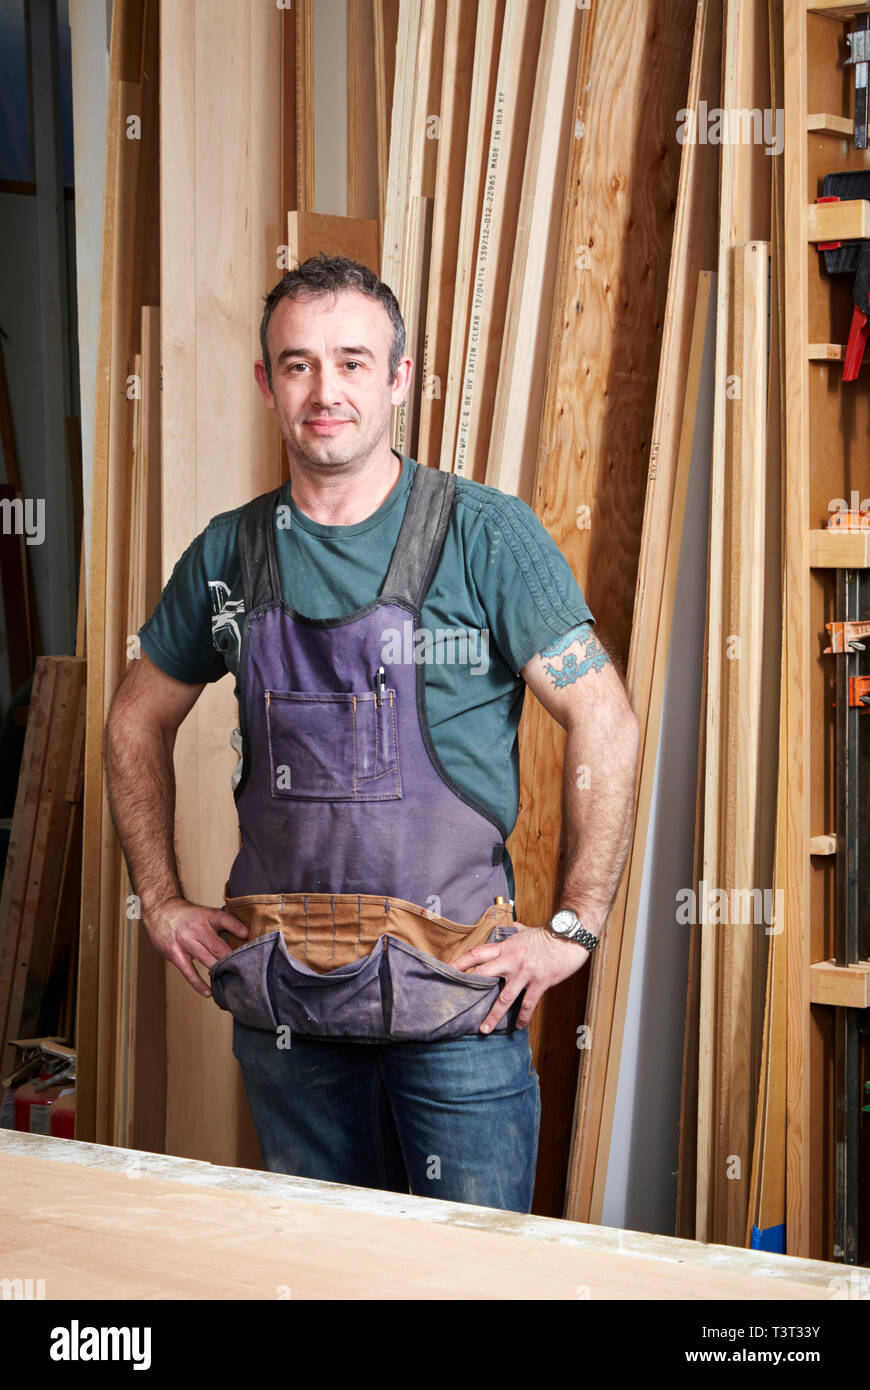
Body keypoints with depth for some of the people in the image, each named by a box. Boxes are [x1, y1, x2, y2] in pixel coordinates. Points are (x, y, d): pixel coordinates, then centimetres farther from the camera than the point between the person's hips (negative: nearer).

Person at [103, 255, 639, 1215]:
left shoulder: (485, 536, -7)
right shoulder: (229, 554, 5)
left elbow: (604, 724, -7)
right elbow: (137, 722, 19)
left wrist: (573, 928, -9)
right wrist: (161, 901, 12)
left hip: (454, 991, -3)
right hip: (280, 995, 4)